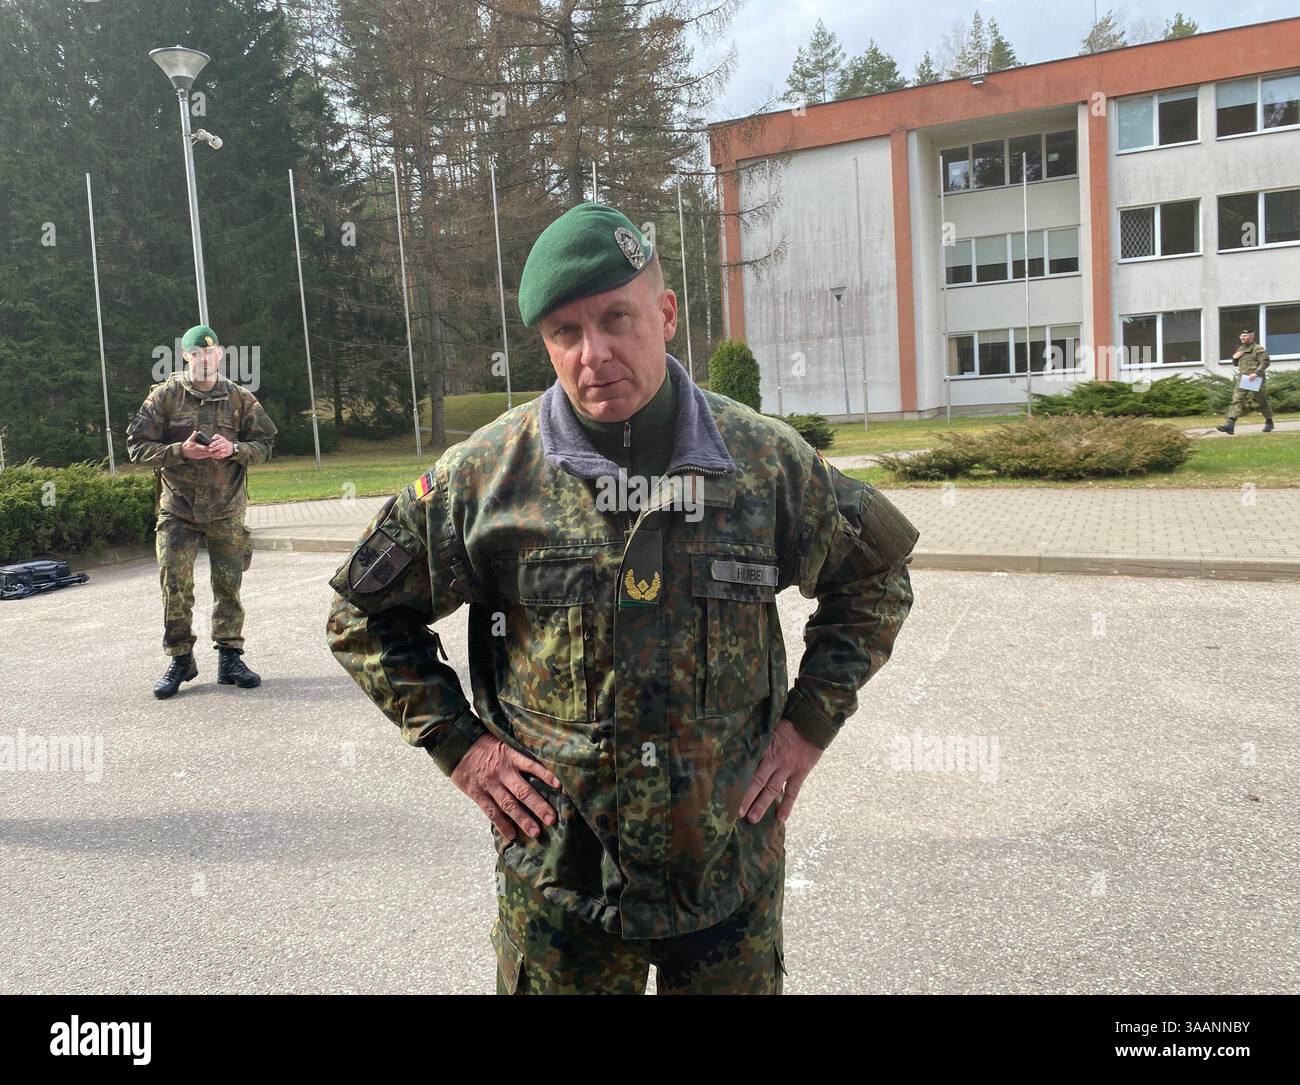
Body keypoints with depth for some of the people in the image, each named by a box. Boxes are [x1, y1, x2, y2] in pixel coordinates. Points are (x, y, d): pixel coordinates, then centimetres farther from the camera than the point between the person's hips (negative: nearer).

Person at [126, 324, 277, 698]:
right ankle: (180, 659, 11)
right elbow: (137, 446, -2)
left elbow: (264, 443, 5)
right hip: (178, 507, -1)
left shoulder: (240, 398, 3)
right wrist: (181, 451, -17)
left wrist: (234, 449, -15)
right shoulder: (164, 396, -1)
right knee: (175, 585, -2)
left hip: (227, 508, 1)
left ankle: (229, 657, 16)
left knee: (229, 584, 6)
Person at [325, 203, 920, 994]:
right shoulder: (487, 473, -8)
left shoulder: (766, 459, -5)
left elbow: (878, 574, 10)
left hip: (732, 862, 1)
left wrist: (811, 720, 1)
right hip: (557, 865, 0)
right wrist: (457, 742, -3)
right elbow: (364, 611, 4)